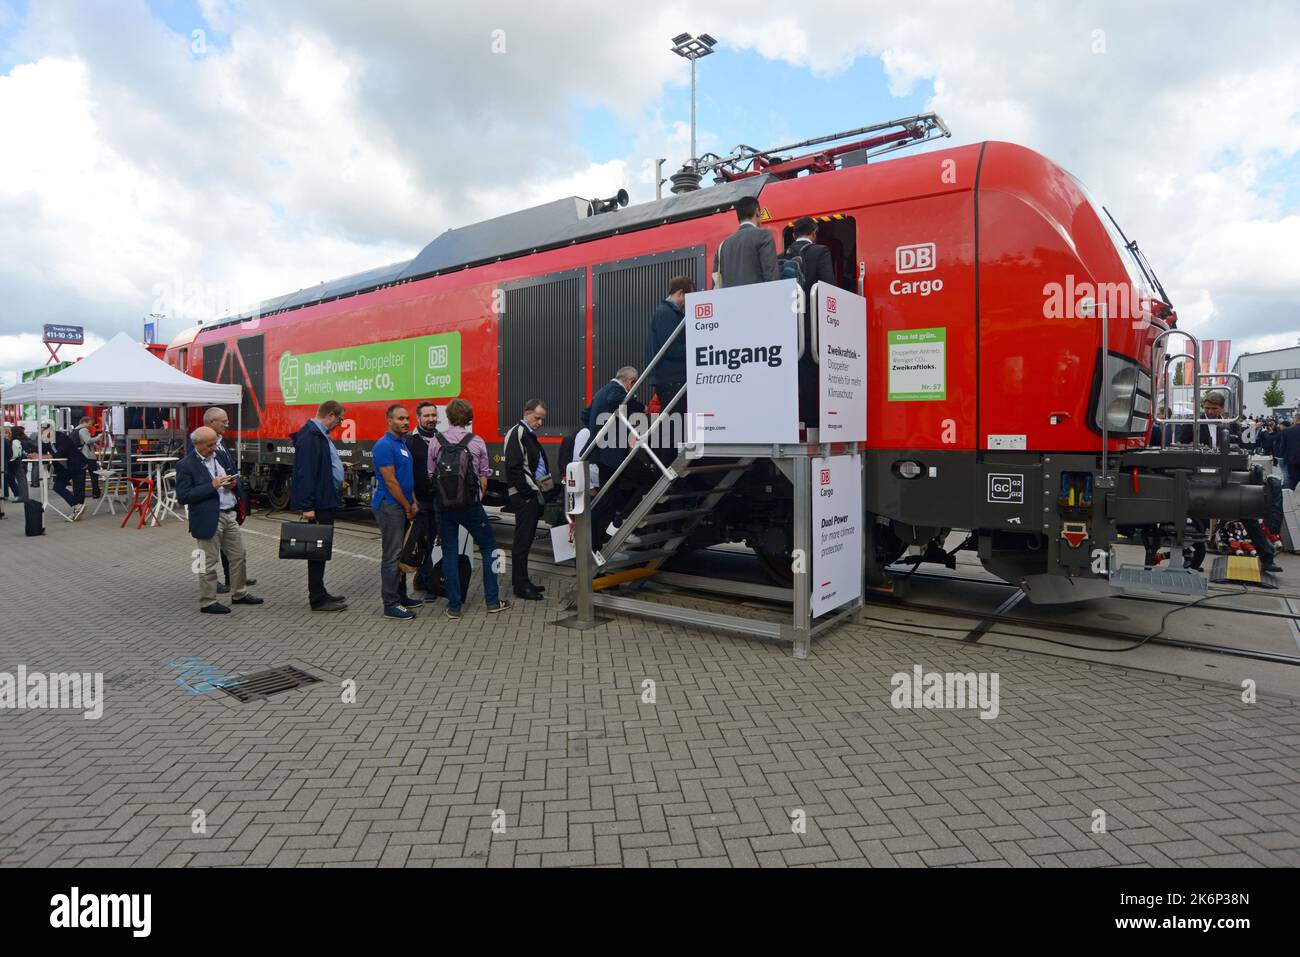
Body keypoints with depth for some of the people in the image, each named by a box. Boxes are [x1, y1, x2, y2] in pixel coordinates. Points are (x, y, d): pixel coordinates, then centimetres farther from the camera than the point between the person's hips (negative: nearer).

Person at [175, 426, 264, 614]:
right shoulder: (185, 465, -9)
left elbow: (235, 481, 20)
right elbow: (183, 497, -15)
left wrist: (233, 484, -5)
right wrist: (212, 486, -22)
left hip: (230, 515, 7)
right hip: (209, 519, -7)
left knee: (239, 555, 14)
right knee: (209, 563, 2)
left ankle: (239, 594, 28)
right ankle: (207, 602, 14)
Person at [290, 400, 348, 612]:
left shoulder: (320, 434, 15)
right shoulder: (310, 436, -17)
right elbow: (305, 473, -23)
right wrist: (307, 506, -25)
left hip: (326, 502, 10)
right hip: (319, 504, -10)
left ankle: (319, 594, 24)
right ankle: (318, 599, 4)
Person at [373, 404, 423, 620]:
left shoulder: (403, 443, 14)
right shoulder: (385, 446, -15)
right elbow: (390, 481, -18)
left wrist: (413, 503, 8)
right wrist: (408, 507, -11)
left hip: (402, 507, 10)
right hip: (390, 506, -10)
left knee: (402, 553, 15)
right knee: (392, 555, -6)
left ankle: (401, 596, 25)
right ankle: (391, 605, -2)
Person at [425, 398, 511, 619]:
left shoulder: (435, 441, -2)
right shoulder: (477, 442, -5)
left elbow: (431, 475, 3)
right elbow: (483, 477, -1)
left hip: (444, 507, 2)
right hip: (471, 505, -2)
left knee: (449, 553, 9)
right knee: (489, 548, 12)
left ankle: (454, 606, 11)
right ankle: (492, 601, 13)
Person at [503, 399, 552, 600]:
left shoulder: (530, 434, 21)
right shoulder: (517, 432, -10)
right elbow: (514, 467, -19)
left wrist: (543, 489, 14)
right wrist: (527, 491, -18)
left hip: (534, 495, 10)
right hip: (524, 496, -10)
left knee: (526, 538, 14)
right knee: (523, 540, -6)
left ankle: (521, 580, 23)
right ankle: (521, 586, -1)